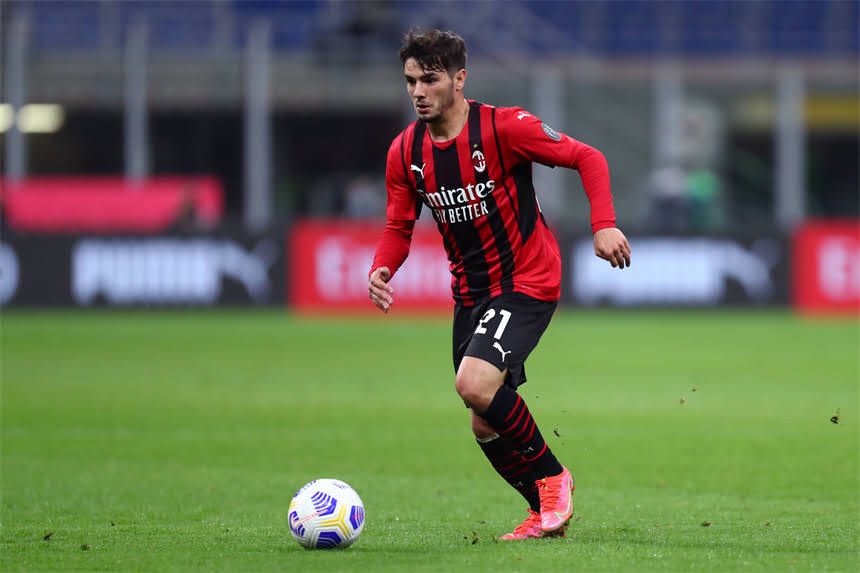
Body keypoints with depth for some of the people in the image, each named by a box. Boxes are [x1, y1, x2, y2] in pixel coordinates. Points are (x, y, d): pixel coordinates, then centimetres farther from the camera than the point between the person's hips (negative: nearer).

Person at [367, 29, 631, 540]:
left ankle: (551, 478, -5)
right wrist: (381, 269, -11)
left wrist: (604, 225, -22)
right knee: (486, 426, 6)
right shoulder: (405, 152, 0)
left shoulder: (503, 127, -16)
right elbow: (400, 227, 10)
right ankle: (546, 512, 28)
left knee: (475, 384, -27)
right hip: (470, 295, 6)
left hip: (528, 282, -6)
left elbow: (587, 158, -9)